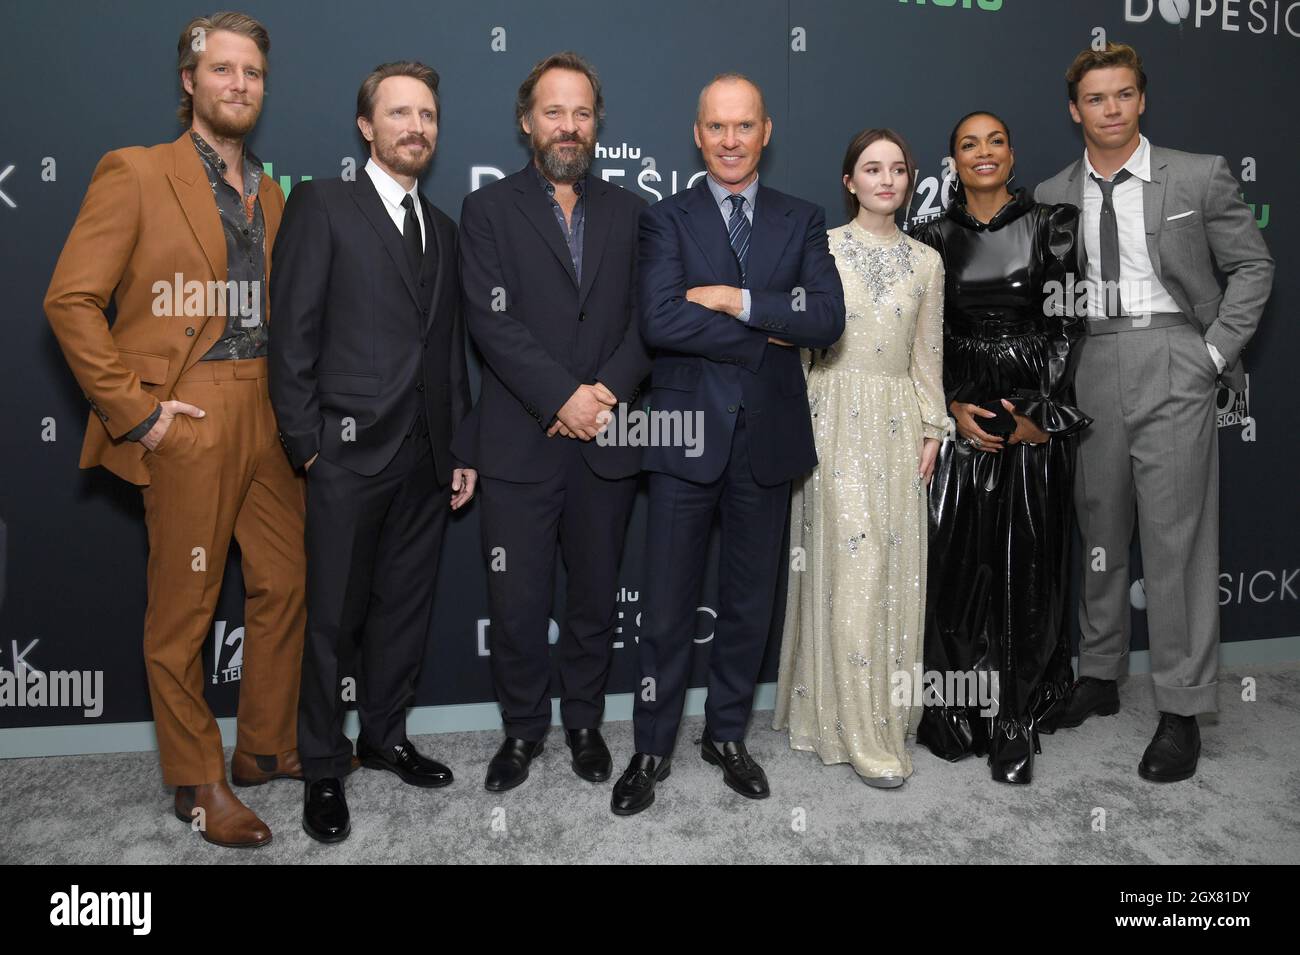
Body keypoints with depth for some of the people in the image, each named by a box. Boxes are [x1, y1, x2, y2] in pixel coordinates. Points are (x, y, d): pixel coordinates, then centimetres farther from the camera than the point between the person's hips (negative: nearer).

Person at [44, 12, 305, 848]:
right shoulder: (137, 175, -3)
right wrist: (134, 409, -11)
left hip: (266, 416, 6)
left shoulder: (270, 194, 16)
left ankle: (266, 746, 29)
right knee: (184, 608, 3)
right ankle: (198, 782, 18)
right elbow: (71, 300, -8)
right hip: (187, 418, -6)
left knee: (286, 584, 11)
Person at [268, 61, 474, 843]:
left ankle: (386, 736, 31)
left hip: (426, 459, 5)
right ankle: (324, 769, 19)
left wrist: (461, 448, 11)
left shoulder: (442, 228, 16)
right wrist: (308, 447, -11)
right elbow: (293, 334, -7)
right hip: (349, 454, -5)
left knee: (406, 607, 13)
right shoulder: (321, 205, -1)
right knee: (334, 617, 5)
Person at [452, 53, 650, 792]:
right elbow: (492, 319, -8)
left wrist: (608, 391, -12)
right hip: (521, 443, -2)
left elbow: (647, 317, 4)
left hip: (607, 442, 2)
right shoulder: (489, 209, 4)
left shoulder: (629, 212, 12)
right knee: (518, 603, 3)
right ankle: (524, 728, 24)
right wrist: (564, 396, -16)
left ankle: (585, 721, 31)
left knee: (596, 596, 12)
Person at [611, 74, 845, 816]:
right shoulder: (667, 220, 1)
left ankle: (728, 735, 31)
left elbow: (828, 318, -8)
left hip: (769, 439, 2)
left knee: (750, 602, 13)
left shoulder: (802, 220, 7)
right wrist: (768, 334, -13)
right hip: (688, 437, -2)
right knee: (669, 606, 5)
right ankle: (653, 748, 22)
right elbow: (660, 321, -16)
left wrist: (738, 300, -16)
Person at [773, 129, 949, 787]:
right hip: (836, 418, -4)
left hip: (899, 423, 4)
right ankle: (862, 735, 2)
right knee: (851, 567, -6)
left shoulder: (926, 261, 10)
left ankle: (887, 709, 21)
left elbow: (927, 354, 12)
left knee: (897, 570, 6)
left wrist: (933, 430, 5)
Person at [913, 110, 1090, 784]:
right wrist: (954, 407, -8)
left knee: (1025, 570, 1)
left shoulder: (1051, 226, 3)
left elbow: (1065, 325, -2)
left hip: (1035, 418, -1)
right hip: (960, 417, 1)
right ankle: (955, 714, 14)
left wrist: (1035, 413, -10)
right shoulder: (935, 238, 8)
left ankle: (1016, 726, 12)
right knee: (955, 566, 0)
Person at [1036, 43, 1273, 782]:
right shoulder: (1054, 197, 8)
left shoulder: (1199, 176, 2)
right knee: (1097, 530, 11)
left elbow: (1253, 266, 5)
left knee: (1177, 536, -3)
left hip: (1172, 365, -3)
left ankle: (1183, 711, 6)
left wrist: (1216, 351, -4)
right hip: (1089, 368, 3)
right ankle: (1099, 678, 26)